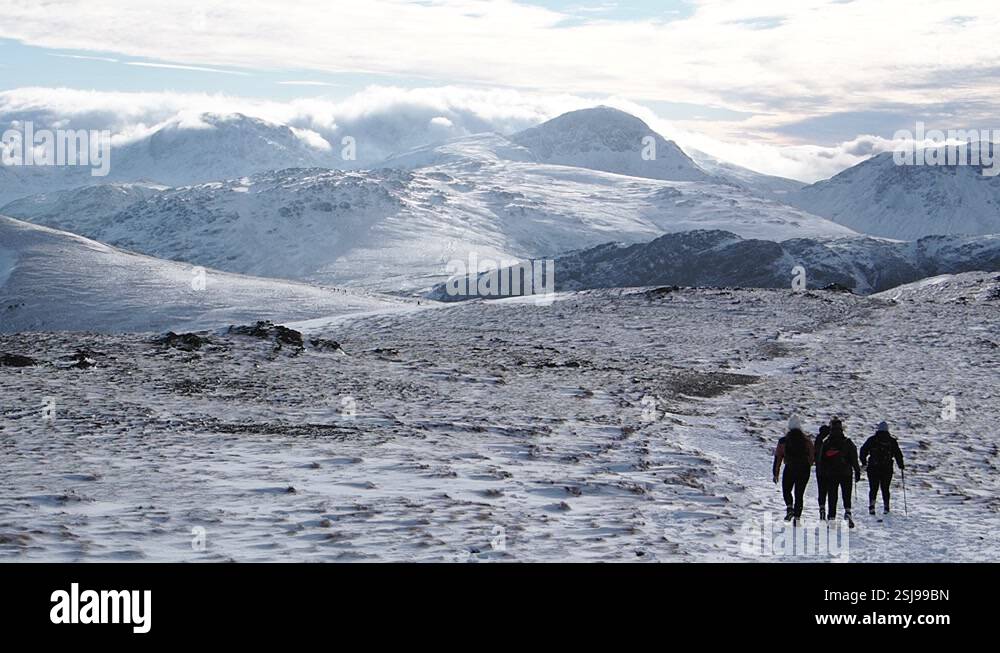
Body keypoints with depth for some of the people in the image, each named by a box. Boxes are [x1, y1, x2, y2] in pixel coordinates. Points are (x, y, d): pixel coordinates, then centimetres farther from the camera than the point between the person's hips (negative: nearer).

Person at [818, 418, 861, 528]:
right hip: (846, 474, -1)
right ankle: (847, 512, -14)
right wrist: (857, 472, 3)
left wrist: (822, 475, 10)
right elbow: (854, 459, -3)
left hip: (830, 475, 1)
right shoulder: (848, 442, -4)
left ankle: (831, 517, 3)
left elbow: (821, 460, 3)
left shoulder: (826, 444, -1)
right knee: (846, 496, 8)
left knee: (832, 498, 7)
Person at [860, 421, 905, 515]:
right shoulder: (892, 441, 2)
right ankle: (886, 507, 8)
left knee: (873, 488, 5)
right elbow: (898, 454, 6)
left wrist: (864, 462, 12)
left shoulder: (872, 440, -1)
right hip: (887, 469, 1)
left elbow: (863, 450, -1)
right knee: (885, 489, 12)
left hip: (873, 468, -1)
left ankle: (871, 505, -11)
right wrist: (901, 465, 19)